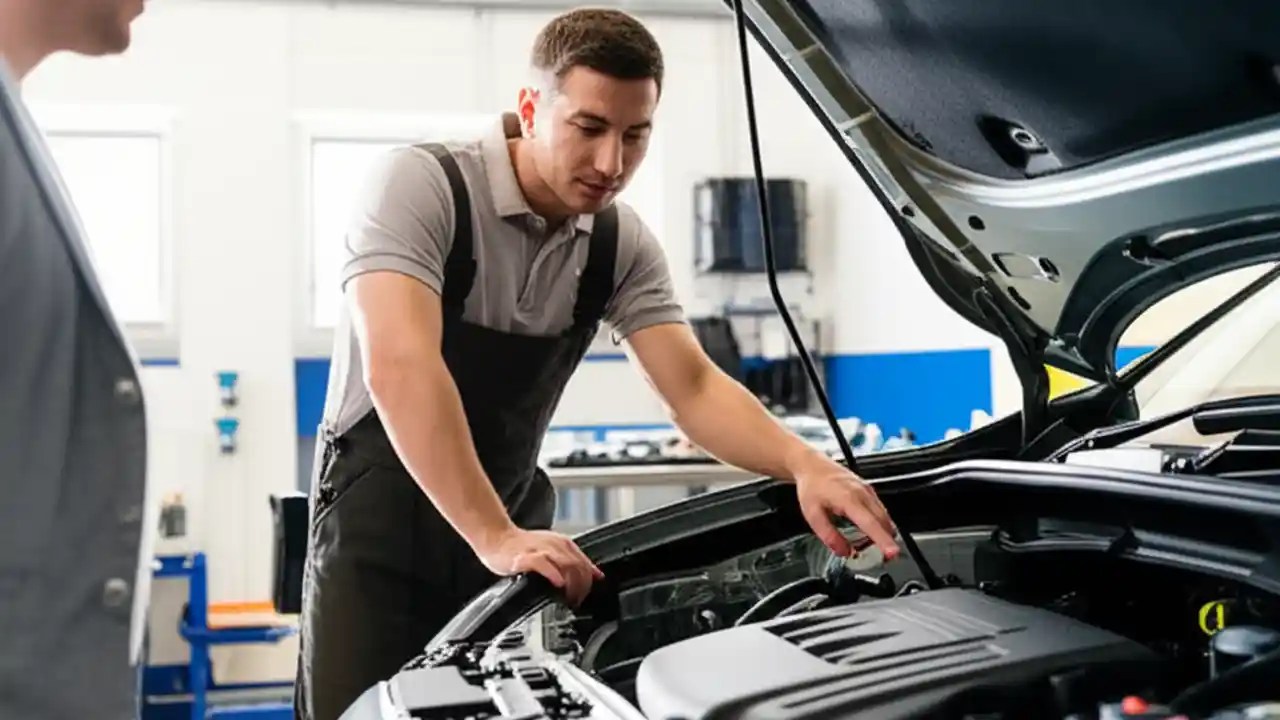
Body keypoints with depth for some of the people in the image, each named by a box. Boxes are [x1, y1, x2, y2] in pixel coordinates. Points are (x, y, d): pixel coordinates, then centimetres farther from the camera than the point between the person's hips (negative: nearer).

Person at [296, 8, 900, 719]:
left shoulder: (622, 243, -2)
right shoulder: (420, 185, -20)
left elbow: (695, 387, -8)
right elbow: (399, 368, -32)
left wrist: (806, 464, -27)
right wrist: (494, 540, -38)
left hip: (513, 520, 5)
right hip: (379, 522, -5)